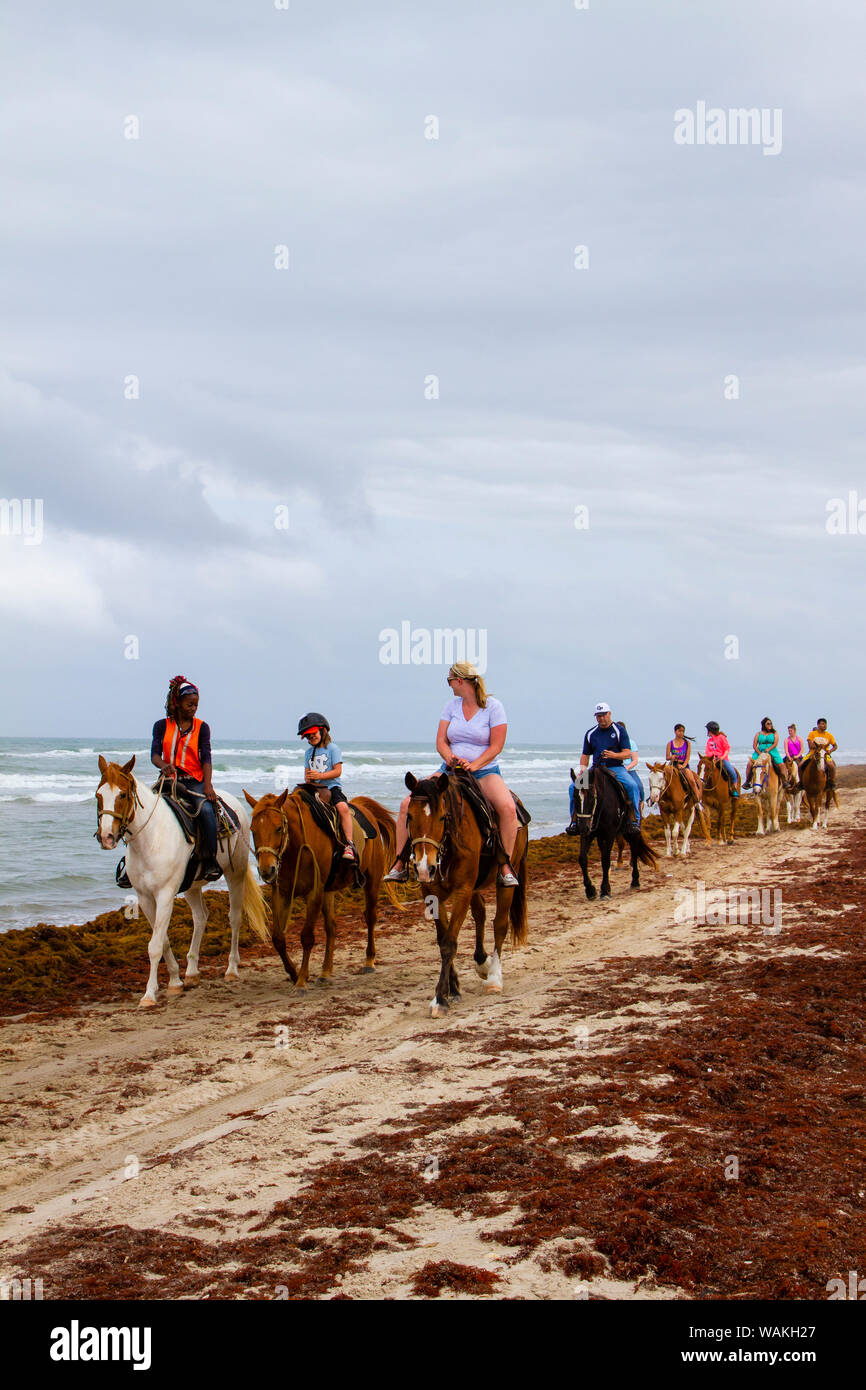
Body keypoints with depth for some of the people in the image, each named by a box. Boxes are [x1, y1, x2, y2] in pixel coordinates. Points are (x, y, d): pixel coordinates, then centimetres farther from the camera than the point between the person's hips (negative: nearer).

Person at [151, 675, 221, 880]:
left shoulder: (201, 727, 8)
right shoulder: (162, 726, 9)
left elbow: (206, 757, 0)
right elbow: (155, 753, -1)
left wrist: (208, 784, -15)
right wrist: (163, 765, -25)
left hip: (195, 781, -1)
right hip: (170, 779, 1)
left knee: (206, 809, -30)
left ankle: (210, 861, -21)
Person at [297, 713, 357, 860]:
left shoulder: (332, 748, -1)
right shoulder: (308, 752, 16)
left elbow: (338, 771, -9)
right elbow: (307, 773, 16)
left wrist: (319, 776, -18)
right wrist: (308, 779, -8)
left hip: (332, 787, -5)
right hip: (314, 789, 5)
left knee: (343, 807, -30)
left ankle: (349, 844, -29)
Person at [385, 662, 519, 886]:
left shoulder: (493, 706, -6)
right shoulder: (452, 704, 7)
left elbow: (496, 746, -10)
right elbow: (440, 741, 4)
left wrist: (473, 765, -24)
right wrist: (450, 758, -19)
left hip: (485, 770, -4)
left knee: (508, 807, -33)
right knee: (407, 804, -13)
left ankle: (506, 867, -21)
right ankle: (399, 864, -5)